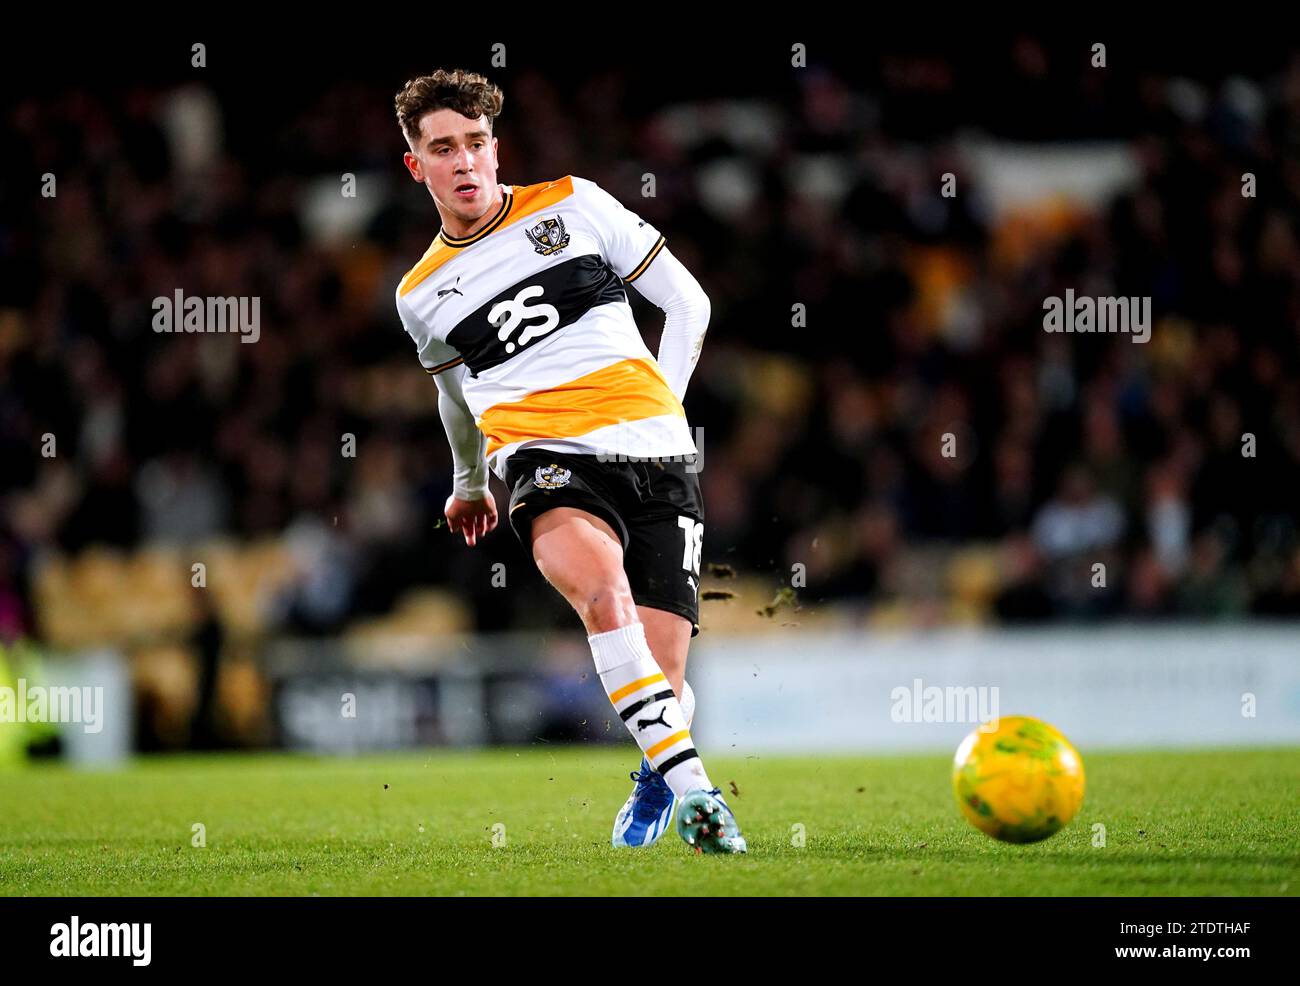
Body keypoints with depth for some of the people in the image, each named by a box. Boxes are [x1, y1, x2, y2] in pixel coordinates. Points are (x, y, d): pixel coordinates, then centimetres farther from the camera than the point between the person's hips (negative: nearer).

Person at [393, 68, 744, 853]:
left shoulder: (572, 204, 9)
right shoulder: (423, 294, 15)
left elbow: (688, 302, 13)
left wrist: (660, 410, 5)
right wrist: (469, 484, 49)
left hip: (655, 455, 0)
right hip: (543, 457, 0)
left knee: (662, 683, -9)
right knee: (603, 593, -36)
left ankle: (657, 780, 28)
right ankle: (694, 788, -39)